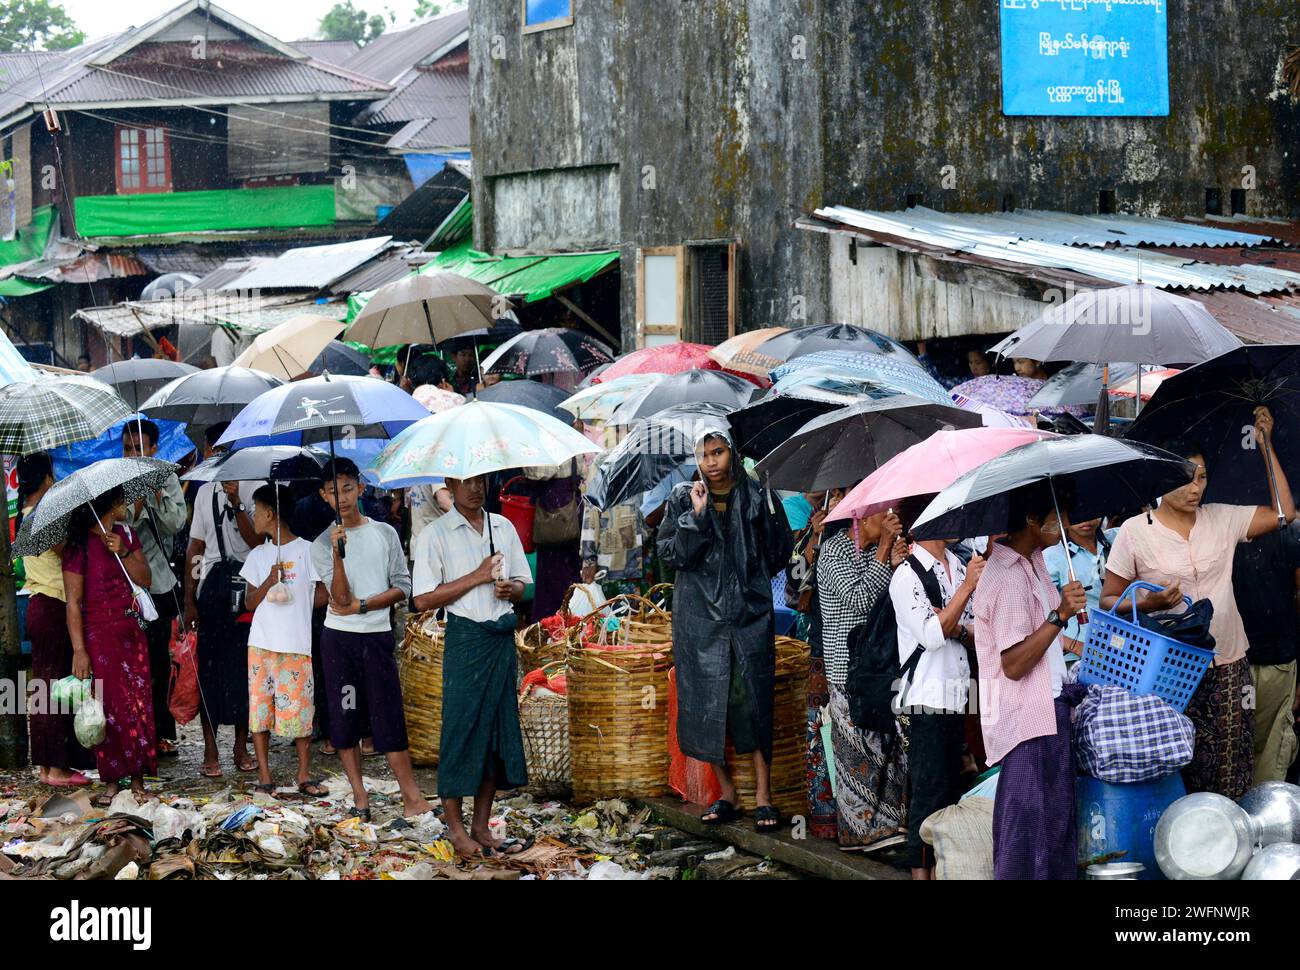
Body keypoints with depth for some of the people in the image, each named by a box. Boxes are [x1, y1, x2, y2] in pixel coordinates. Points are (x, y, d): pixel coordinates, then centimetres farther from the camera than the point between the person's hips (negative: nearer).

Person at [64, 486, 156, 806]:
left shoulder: (126, 535, 9)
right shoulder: (79, 546, -8)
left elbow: (145, 579, 2)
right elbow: (73, 602, -10)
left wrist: (122, 552, -14)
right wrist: (79, 650, -15)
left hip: (132, 632, 5)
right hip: (99, 637, -5)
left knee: (139, 702, 2)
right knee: (110, 705, -3)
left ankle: (137, 776, 9)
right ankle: (113, 780, 6)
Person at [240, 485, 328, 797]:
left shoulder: (306, 550, -3)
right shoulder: (257, 555, 11)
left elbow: (323, 594, -1)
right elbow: (250, 602, 7)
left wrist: (295, 603, 0)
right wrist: (269, 581, -9)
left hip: (296, 645, -4)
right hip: (261, 643, 4)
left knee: (299, 707, -2)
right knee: (259, 705, 3)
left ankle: (304, 774, 9)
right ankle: (264, 774, 9)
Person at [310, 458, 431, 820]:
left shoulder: (385, 533, 4)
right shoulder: (322, 544, 1)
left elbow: (402, 588, 1)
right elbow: (341, 596, -10)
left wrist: (361, 606, -10)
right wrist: (338, 552, -23)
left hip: (378, 634, -1)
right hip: (338, 638, 1)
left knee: (389, 717, -5)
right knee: (344, 717, 3)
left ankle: (411, 797, -5)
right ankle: (359, 796, 10)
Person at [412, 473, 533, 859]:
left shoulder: (503, 527, 11)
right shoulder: (435, 535, -5)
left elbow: (523, 581, 18)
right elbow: (423, 599, -11)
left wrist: (511, 587, -6)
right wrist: (477, 577, -15)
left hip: (503, 637, 5)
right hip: (466, 638, -5)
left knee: (499, 728, 7)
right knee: (460, 729, -3)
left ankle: (481, 826, 14)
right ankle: (456, 827, 6)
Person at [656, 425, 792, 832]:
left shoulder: (756, 497, 3)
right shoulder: (682, 498, 4)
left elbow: (778, 552, 13)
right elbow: (670, 553, -5)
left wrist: (751, 580, 7)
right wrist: (696, 515, -14)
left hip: (750, 611, -1)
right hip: (700, 615, 1)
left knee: (754, 699, -5)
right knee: (706, 702, 1)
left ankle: (763, 795, 0)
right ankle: (727, 794, 11)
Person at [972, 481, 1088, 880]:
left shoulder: (1033, 561, 10)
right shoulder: (1009, 578, -21)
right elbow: (1013, 664, -24)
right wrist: (1060, 615, -26)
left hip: (1048, 707, 10)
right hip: (1028, 715, -10)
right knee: (1032, 819, -6)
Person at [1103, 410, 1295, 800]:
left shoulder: (1221, 519, 8)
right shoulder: (1134, 532, -2)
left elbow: (1282, 512, 9)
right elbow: (1109, 600, 2)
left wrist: (1266, 445, 7)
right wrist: (1147, 604, -19)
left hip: (1228, 666, 3)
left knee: (1231, 776, 0)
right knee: (1180, 770, -2)